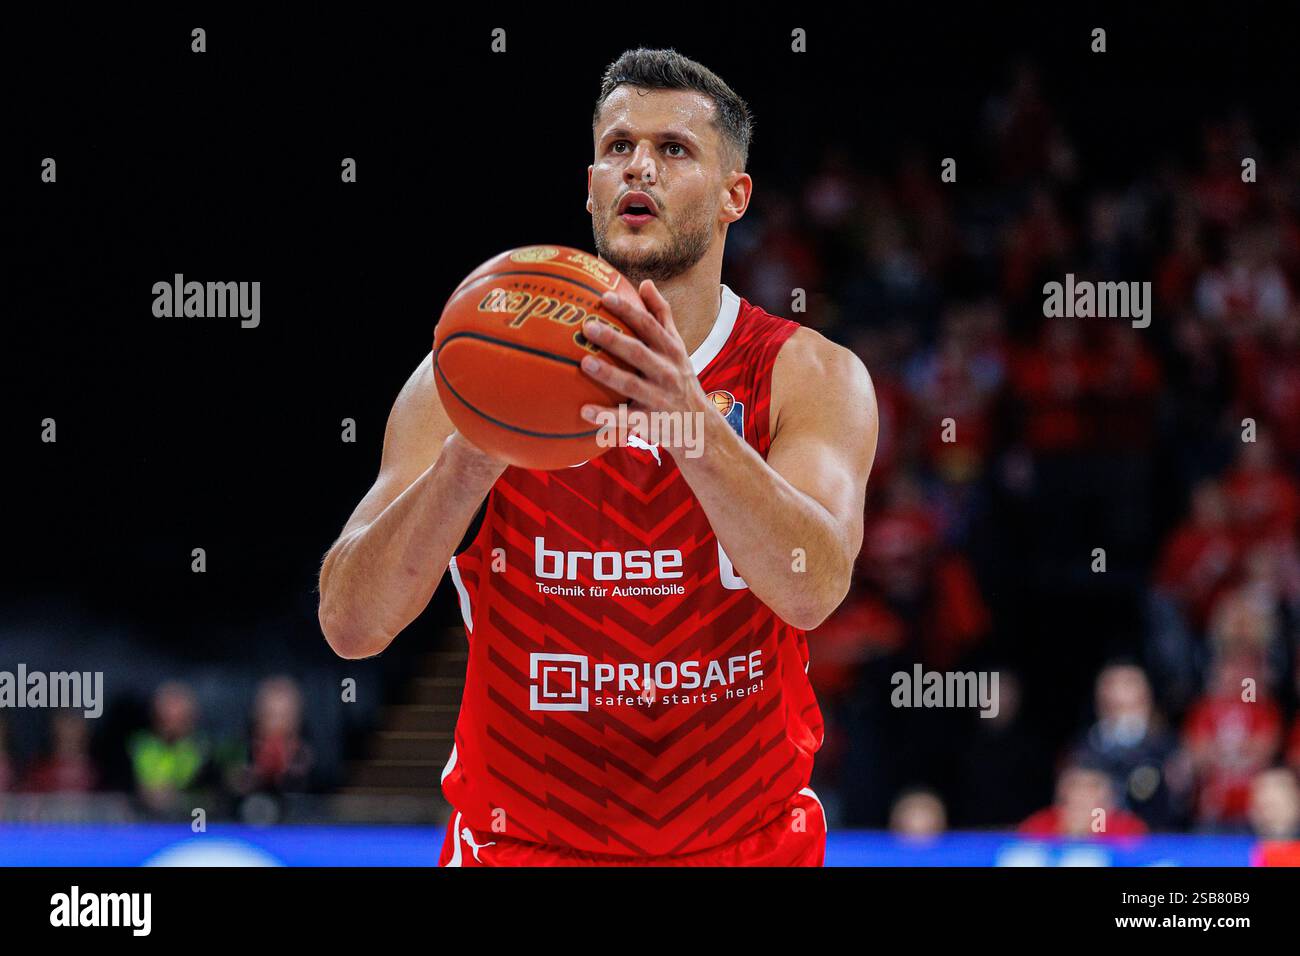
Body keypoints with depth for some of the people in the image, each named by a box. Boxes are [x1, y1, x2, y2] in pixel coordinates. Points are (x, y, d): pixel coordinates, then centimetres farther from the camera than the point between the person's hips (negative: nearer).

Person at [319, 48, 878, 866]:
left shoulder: (814, 378, -5)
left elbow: (813, 588, -24)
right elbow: (350, 623, -16)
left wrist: (692, 420, -38)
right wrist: (471, 459, -32)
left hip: (749, 843, 1)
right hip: (521, 843, -1)